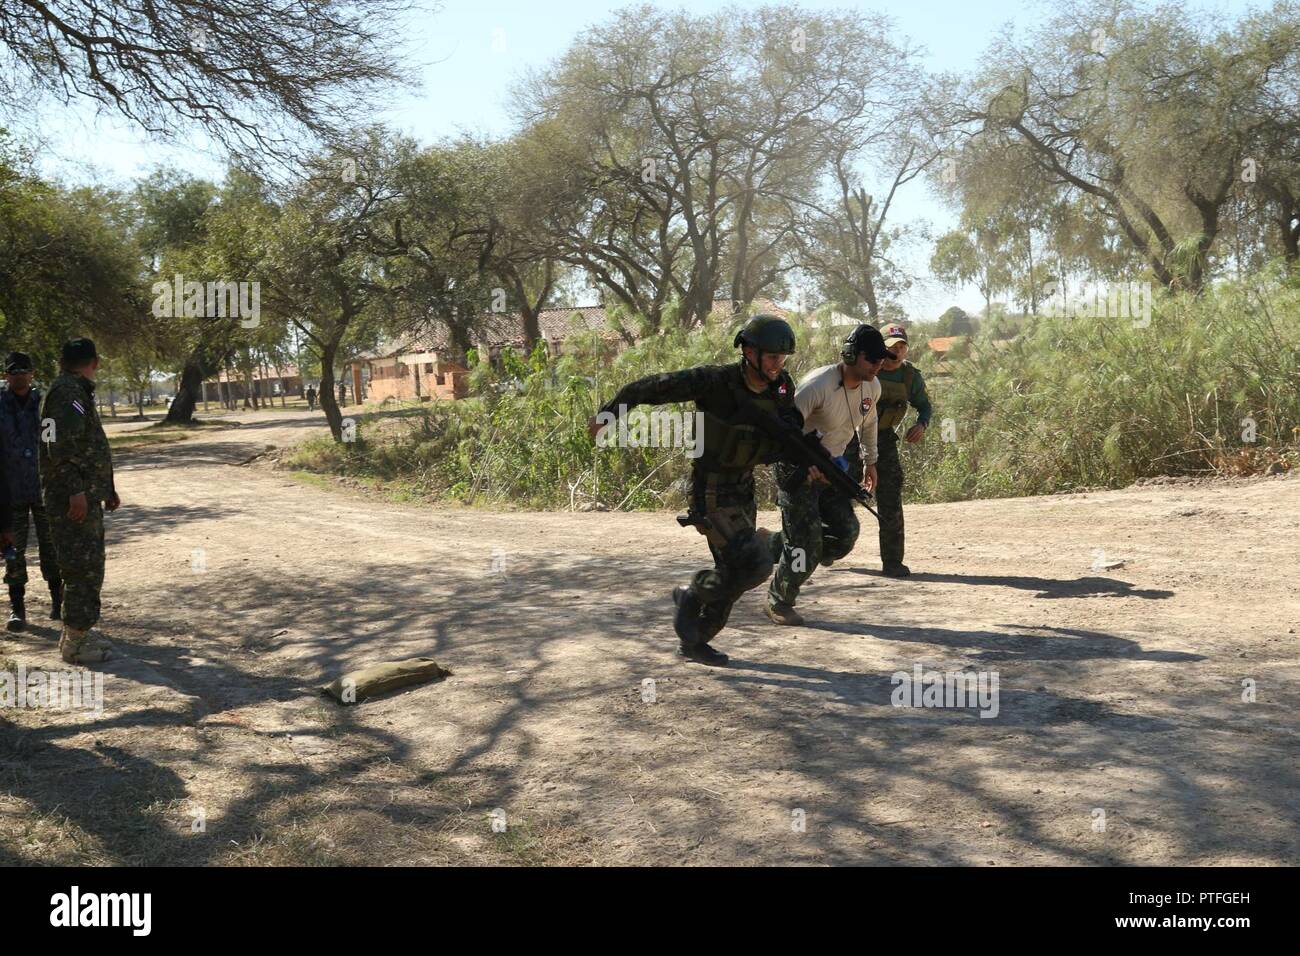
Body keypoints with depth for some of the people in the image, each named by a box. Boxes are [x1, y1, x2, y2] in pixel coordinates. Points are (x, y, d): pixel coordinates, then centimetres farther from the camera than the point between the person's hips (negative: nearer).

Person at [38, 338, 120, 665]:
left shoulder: (79, 392, 21)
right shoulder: (68, 390, -12)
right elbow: (61, 444, -21)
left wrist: (107, 488, 29)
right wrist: (75, 490, -25)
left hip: (86, 496, 10)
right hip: (74, 499, -10)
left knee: (89, 568, 17)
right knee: (82, 569, -7)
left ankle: (80, 631, 27)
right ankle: (75, 642, -2)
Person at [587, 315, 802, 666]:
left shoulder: (783, 386, -5)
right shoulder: (714, 381, -23)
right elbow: (651, 386, -16)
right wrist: (608, 413, -9)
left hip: (743, 491, 7)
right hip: (711, 494, -7)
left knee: (733, 574, 11)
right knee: (755, 566, -16)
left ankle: (692, 641, 29)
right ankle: (692, 596, 10)